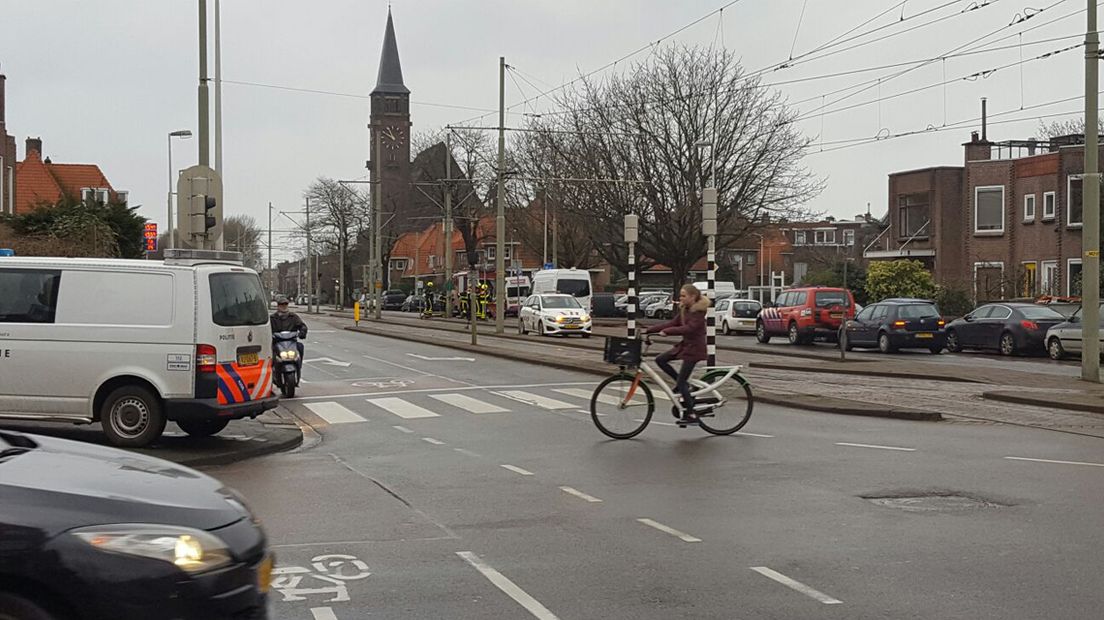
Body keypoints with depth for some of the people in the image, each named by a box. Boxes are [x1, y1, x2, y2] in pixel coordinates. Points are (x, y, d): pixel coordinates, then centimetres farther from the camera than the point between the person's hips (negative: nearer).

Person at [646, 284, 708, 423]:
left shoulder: (699, 311, -17)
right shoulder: (684, 310, 10)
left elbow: (689, 328, -29)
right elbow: (672, 323, 7)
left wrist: (667, 331, -31)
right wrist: (648, 330, 0)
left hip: (694, 348, -9)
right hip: (685, 345, 9)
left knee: (681, 382, -9)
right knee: (660, 359, 1)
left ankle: (691, 415, -2)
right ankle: (683, 384, 10)